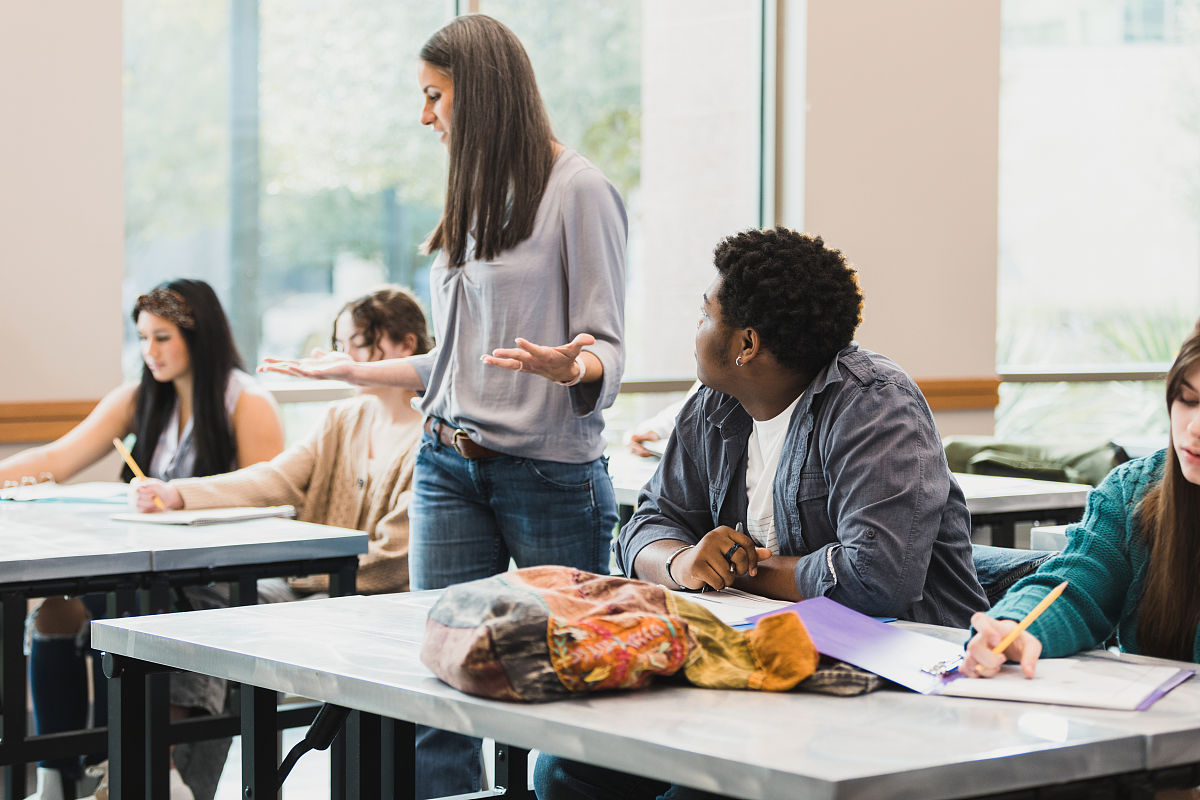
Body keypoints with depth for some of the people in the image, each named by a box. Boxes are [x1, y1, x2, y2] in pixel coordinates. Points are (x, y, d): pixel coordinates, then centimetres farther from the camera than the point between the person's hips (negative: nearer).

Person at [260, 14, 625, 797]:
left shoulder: (577, 190, -6)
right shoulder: (472, 201, 16)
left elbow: (606, 351, -10)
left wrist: (569, 367, -32)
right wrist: (353, 370, 26)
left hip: (550, 474, -7)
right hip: (450, 468, 7)